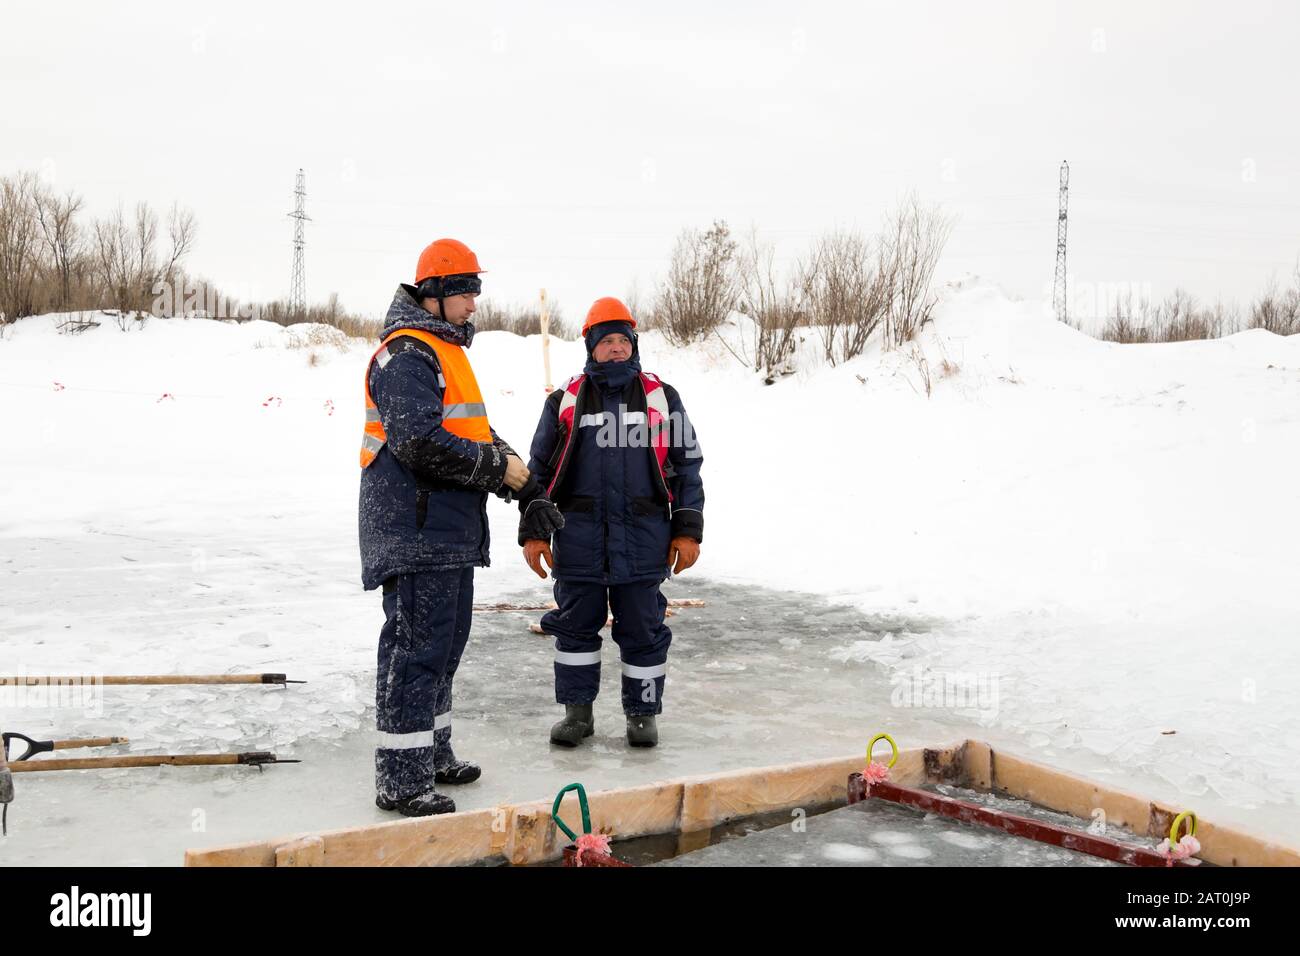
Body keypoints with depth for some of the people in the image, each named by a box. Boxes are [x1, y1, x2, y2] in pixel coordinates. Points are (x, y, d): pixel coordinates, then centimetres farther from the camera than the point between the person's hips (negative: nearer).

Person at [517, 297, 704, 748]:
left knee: (643, 628, 6)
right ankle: (577, 710, 24)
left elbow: (687, 465, 9)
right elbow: (538, 470, 9)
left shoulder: (662, 398, 8)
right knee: (575, 624, 9)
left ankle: (643, 712, 22)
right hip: (579, 537, 0)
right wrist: (534, 531, 3)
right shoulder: (565, 401, 7)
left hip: (643, 538, 0)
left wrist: (688, 531, 3)